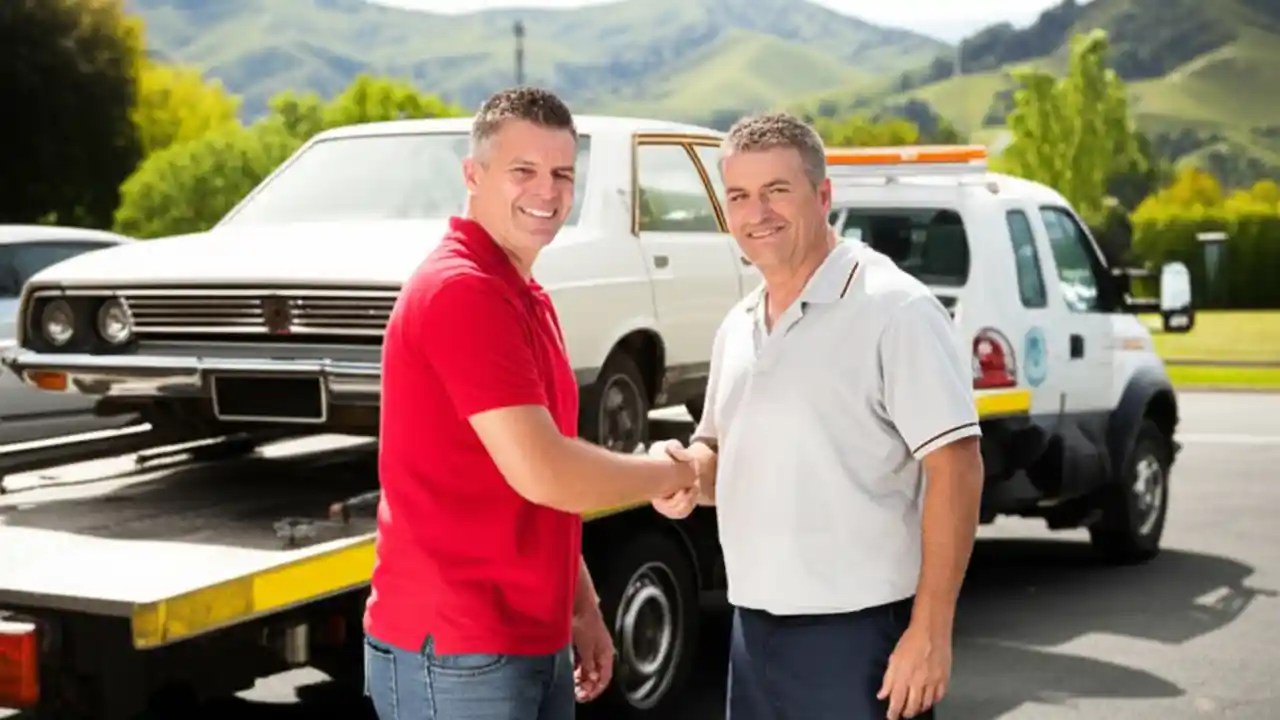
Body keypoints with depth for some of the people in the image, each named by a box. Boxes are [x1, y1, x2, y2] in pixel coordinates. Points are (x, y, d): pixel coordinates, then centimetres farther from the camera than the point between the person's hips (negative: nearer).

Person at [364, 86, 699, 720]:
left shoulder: (524, 297, 13)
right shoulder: (461, 291, -17)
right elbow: (543, 473, -23)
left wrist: (582, 609, 16)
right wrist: (672, 472, -8)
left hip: (535, 640, 9)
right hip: (454, 655, -9)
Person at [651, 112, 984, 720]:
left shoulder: (894, 310, -11)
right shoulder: (737, 327, 12)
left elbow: (955, 469, -16)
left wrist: (930, 632, -20)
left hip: (859, 630, -7)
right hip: (754, 629, 7)